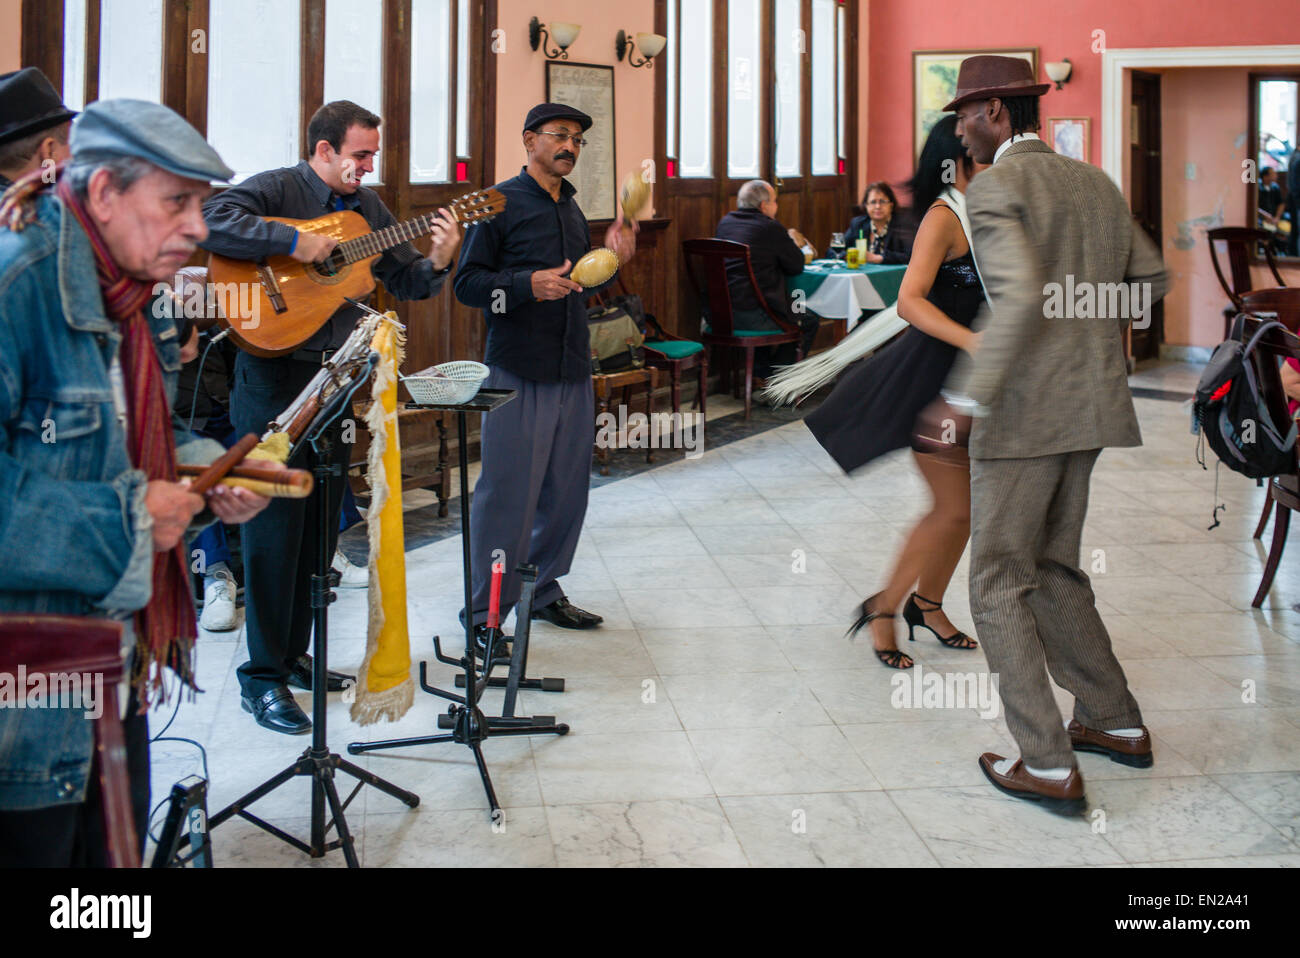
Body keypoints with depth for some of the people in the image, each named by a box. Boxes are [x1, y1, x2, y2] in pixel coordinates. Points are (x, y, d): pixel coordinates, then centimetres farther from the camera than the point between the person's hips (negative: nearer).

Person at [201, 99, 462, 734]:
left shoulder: (367, 207, 14)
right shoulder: (277, 190, -8)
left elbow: (405, 282, 16)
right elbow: (210, 222, -25)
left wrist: (439, 261, -4)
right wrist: (293, 243, -26)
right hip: (274, 378, -7)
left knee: (321, 526, 12)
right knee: (275, 523, -6)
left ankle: (292, 655, 25)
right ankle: (262, 678, 2)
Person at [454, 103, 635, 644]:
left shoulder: (571, 209, 18)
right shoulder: (500, 203, -5)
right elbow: (467, 283, -9)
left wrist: (611, 261, 7)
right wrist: (530, 285, -23)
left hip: (573, 372, 8)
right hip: (518, 373, -7)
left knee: (567, 488, 11)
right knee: (509, 492, -6)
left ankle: (544, 590, 26)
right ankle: (486, 611, 4)